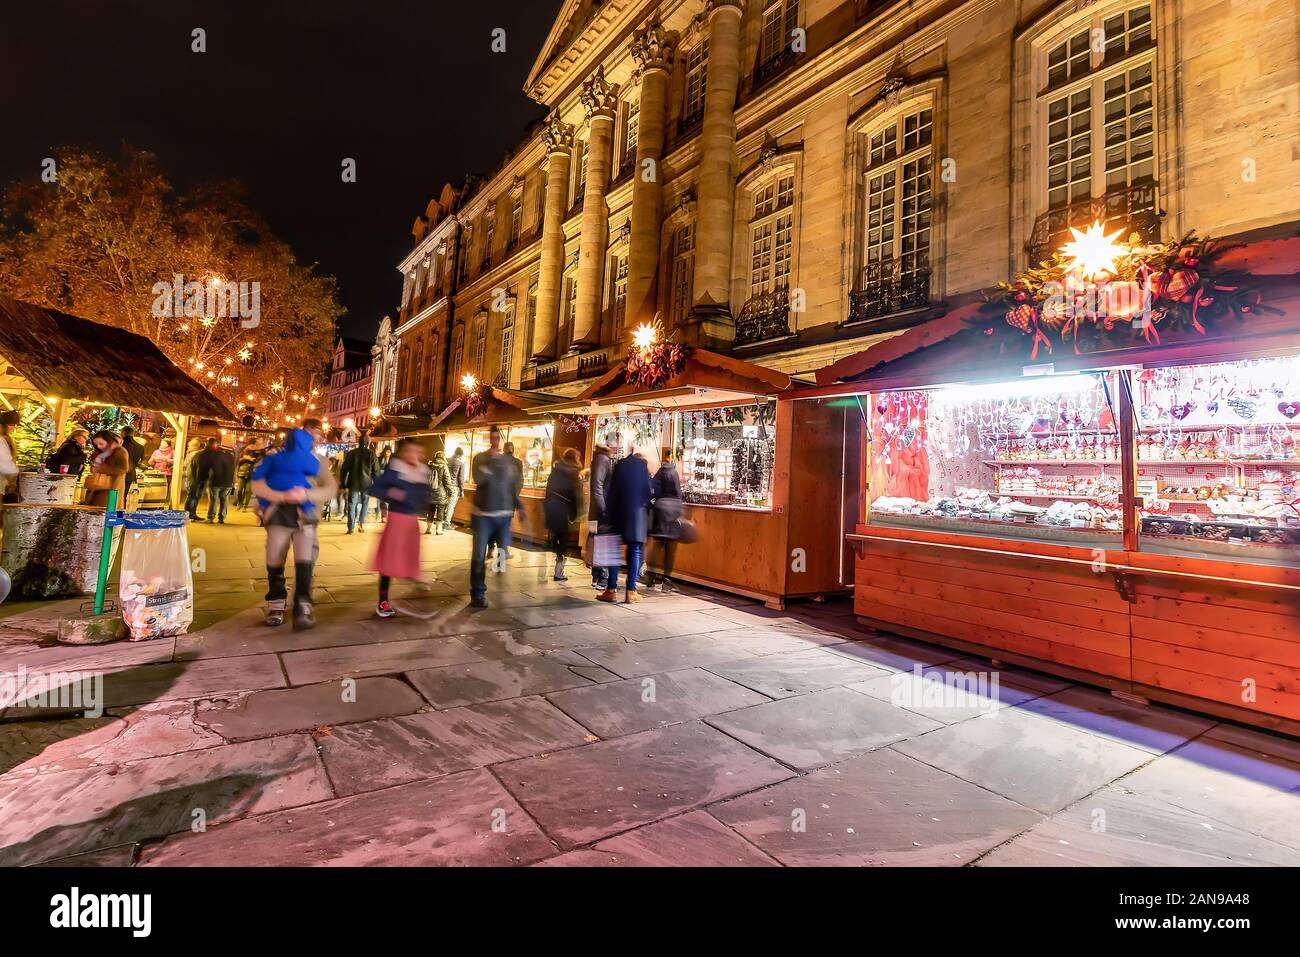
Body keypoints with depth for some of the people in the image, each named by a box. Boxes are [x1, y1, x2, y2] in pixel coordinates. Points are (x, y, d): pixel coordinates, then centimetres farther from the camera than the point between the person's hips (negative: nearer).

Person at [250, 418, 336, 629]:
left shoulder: (318, 461, 10)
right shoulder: (276, 456, 8)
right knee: (275, 562, 6)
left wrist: (306, 495, -16)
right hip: (278, 515, 0)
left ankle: (303, 609, -8)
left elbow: (330, 489, -3)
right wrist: (280, 496, -12)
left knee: (305, 562, -10)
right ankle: (275, 606, 21)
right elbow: (257, 485, 0)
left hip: (304, 516, 0)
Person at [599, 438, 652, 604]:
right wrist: (647, 512, 12)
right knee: (635, 551, 2)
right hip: (638, 512, -1)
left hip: (618, 512, 1)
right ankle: (631, 591, 1)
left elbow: (611, 491, 1)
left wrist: (608, 514, 5)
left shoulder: (620, 465, 2)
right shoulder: (643, 466, 2)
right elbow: (649, 492, 2)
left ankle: (612, 590, 7)